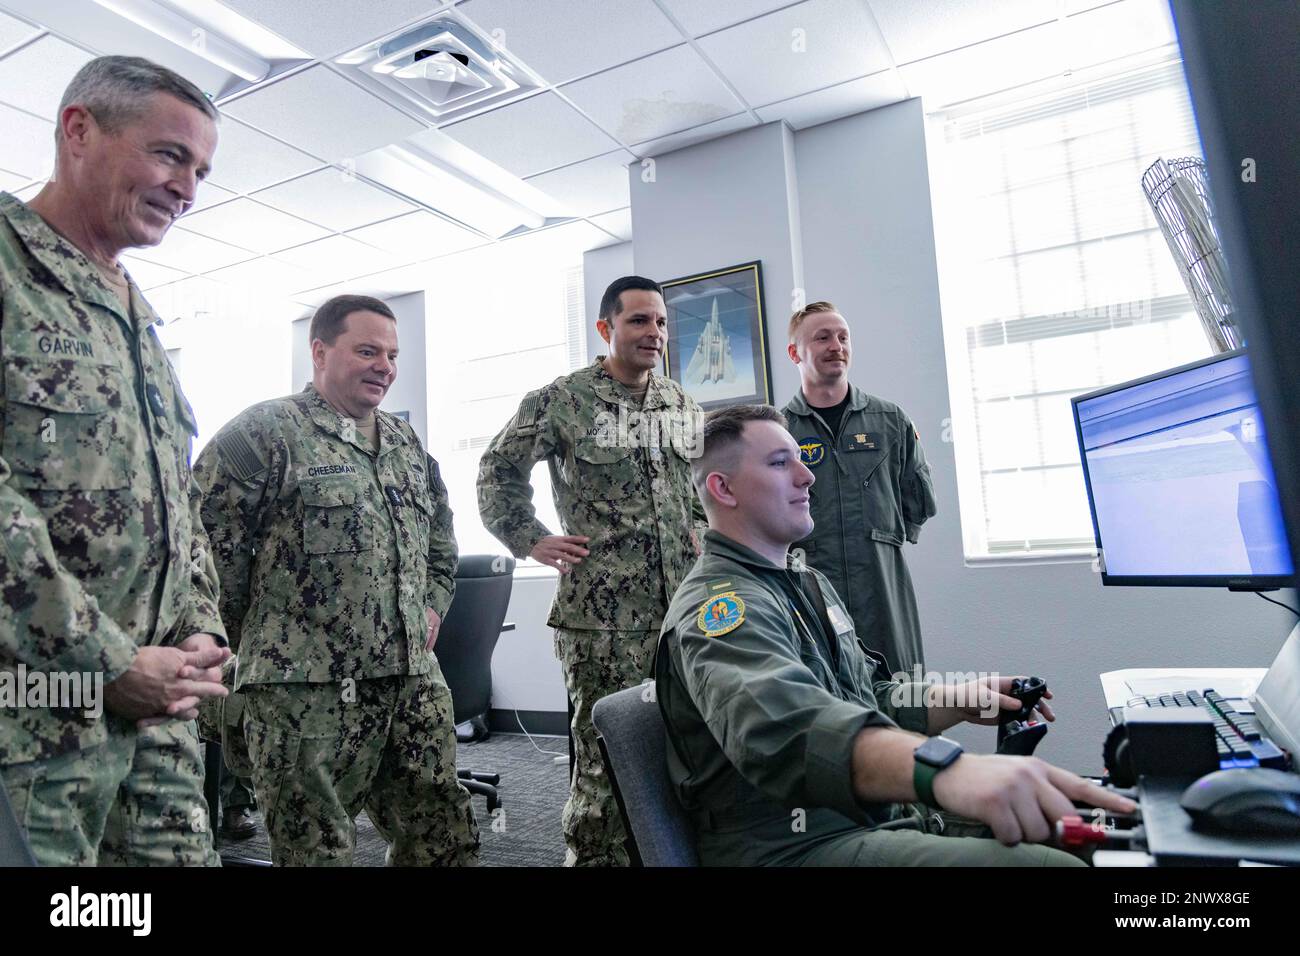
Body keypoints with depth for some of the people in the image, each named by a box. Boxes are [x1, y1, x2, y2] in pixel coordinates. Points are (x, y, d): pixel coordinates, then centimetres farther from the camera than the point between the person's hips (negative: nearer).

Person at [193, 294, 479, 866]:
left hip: (415, 680, 6)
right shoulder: (263, 432, -6)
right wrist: (261, 640, -3)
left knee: (446, 837, 12)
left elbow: (442, 541, 26)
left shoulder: (408, 445, 16)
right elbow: (207, 543, -10)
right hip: (305, 688, -6)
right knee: (318, 849, 7)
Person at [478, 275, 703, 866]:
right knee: (605, 757, 2)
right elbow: (498, 470, 3)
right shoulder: (563, 400, -5)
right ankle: (594, 856, 21)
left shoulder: (683, 406, 12)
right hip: (601, 617, -5)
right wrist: (531, 540, -4)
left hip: (685, 610, 6)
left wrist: (703, 533, 13)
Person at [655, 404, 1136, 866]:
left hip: (882, 813, 9)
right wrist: (945, 767, -53)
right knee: (1047, 858, -26)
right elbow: (784, 724, -38)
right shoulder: (718, 606, -17)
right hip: (798, 845, -9)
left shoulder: (807, 584, 17)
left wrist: (957, 700, 6)